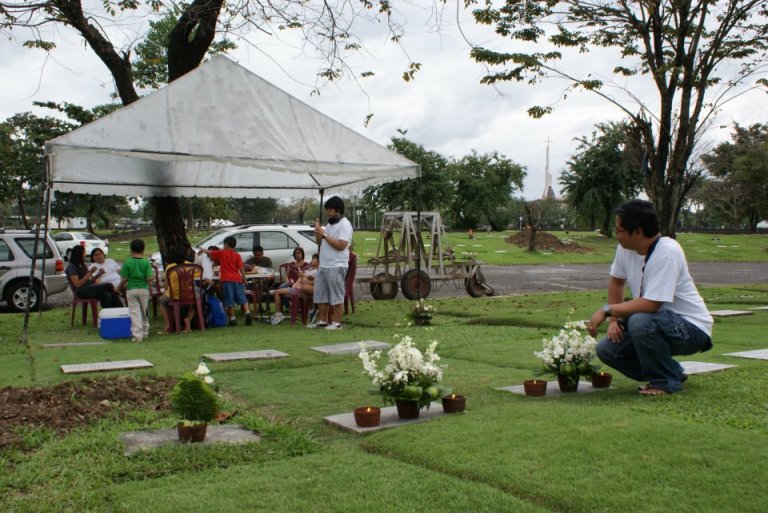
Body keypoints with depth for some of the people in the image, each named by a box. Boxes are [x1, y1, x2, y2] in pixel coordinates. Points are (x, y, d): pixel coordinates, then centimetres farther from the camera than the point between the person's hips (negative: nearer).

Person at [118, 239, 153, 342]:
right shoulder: (146, 262, -5)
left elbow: (124, 279, -7)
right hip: (144, 289, 1)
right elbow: (149, 278, -11)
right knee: (144, 312, 16)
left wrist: (119, 287, 11)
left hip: (131, 290, -1)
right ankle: (145, 332, 28)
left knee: (134, 312, 0)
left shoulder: (127, 263, -6)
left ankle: (137, 334, -8)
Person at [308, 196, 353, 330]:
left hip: (336, 267, -9)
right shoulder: (329, 224, 17)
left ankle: (336, 322, 2)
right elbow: (320, 242, 21)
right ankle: (322, 320, 20)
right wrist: (318, 230, 3)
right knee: (321, 294, 12)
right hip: (323, 266, 9)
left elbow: (341, 245, -21)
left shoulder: (344, 224, -10)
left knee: (336, 296, -3)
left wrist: (324, 234, -18)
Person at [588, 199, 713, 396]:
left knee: (640, 322, -35)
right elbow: (616, 282, 14)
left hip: (691, 328, -8)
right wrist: (613, 320, 4)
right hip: (653, 323, 8)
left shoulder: (667, 252, -26)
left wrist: (607, 310, -22)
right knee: (606, 349, -6)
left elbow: (651, 304, -31)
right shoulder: (625, 248, -3)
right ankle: (671, 371, 13)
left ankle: (666, 381, -10)